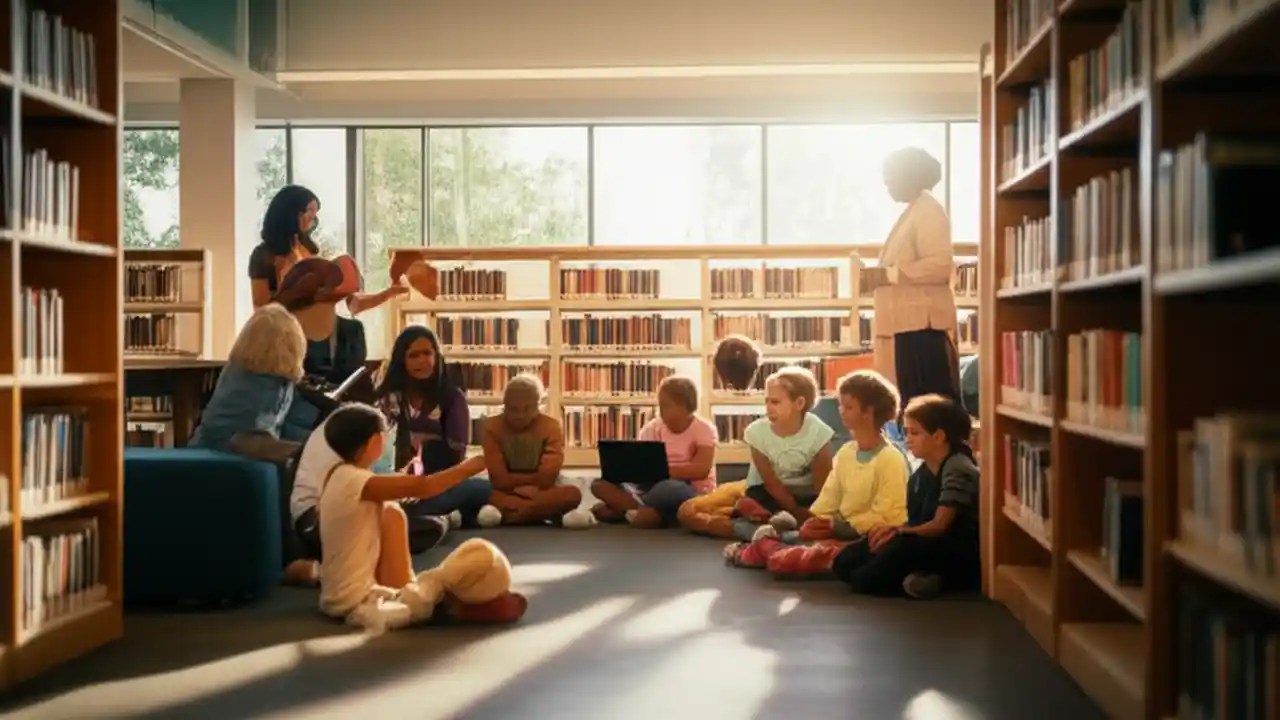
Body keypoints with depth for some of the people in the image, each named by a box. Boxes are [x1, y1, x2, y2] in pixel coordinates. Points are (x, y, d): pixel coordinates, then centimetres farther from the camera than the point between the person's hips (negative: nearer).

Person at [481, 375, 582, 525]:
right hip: (505, 494, -1)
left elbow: (546, 479, -14)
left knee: (573, 494, -33)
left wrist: (514, 481, -10)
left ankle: (504, 515, -33)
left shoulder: (551, 426, -5)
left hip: (540, 494, 1)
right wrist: (533, 480, -11)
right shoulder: (492, 426, -6)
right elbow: (499, 480, -13)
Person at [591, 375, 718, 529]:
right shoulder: (654, 427, 5)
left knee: (667, 488, -43)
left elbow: (701, 470, -22)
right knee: (600, 484, -13)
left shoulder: (704, 429, -8)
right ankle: (648, 512, -30)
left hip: (694, 494, -5)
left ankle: (622, 509, -21)